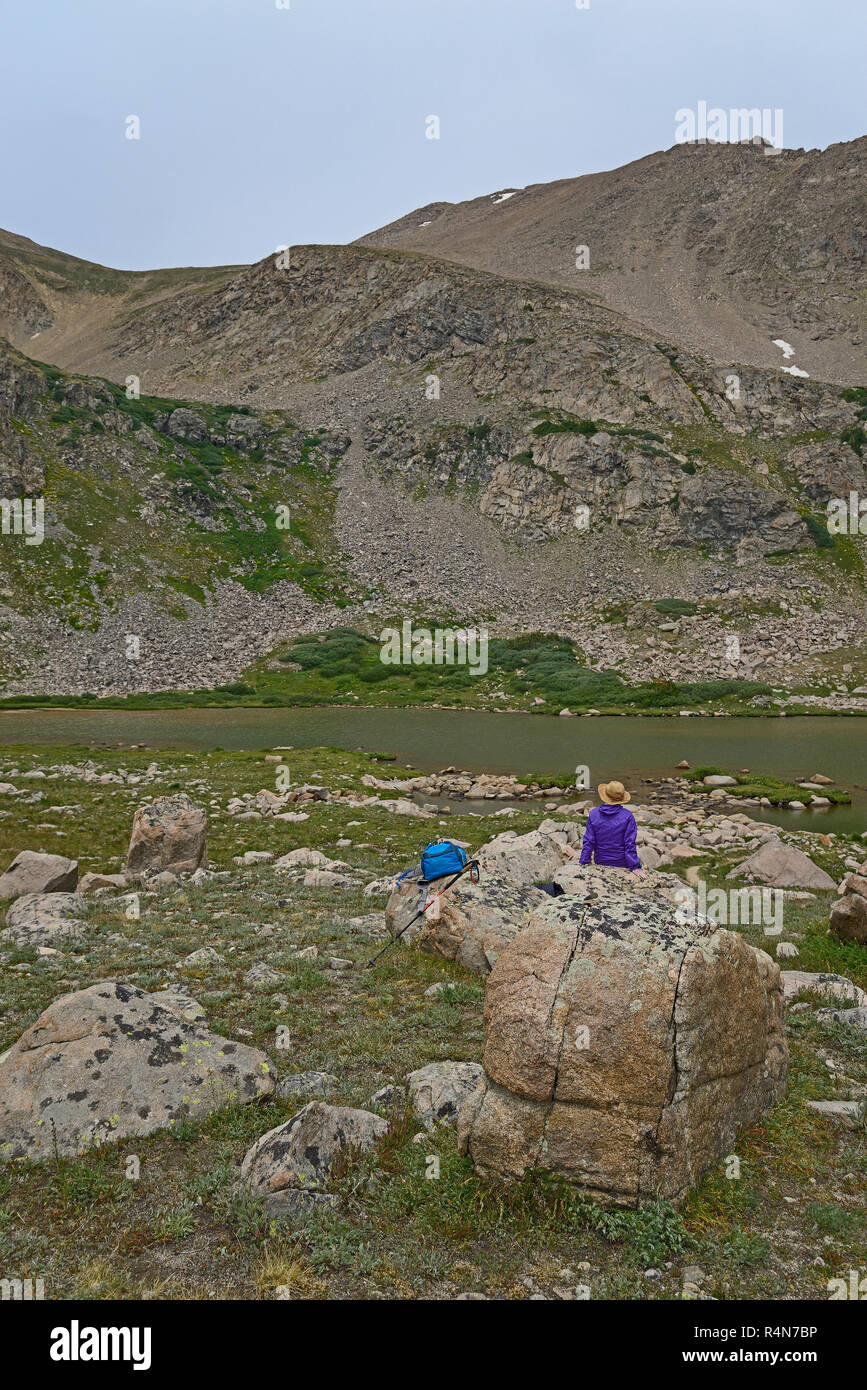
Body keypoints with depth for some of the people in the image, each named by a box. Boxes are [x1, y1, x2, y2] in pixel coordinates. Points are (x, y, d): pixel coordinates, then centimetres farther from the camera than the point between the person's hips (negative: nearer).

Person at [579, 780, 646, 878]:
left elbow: (588, 842, -7)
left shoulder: (593, 814, -9)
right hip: (622, 863, -4)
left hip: (601, 862, 4)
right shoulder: (627, 816, -16)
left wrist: (583, 863, 1)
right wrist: (635, 867, -8)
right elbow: (630, 844, -15)